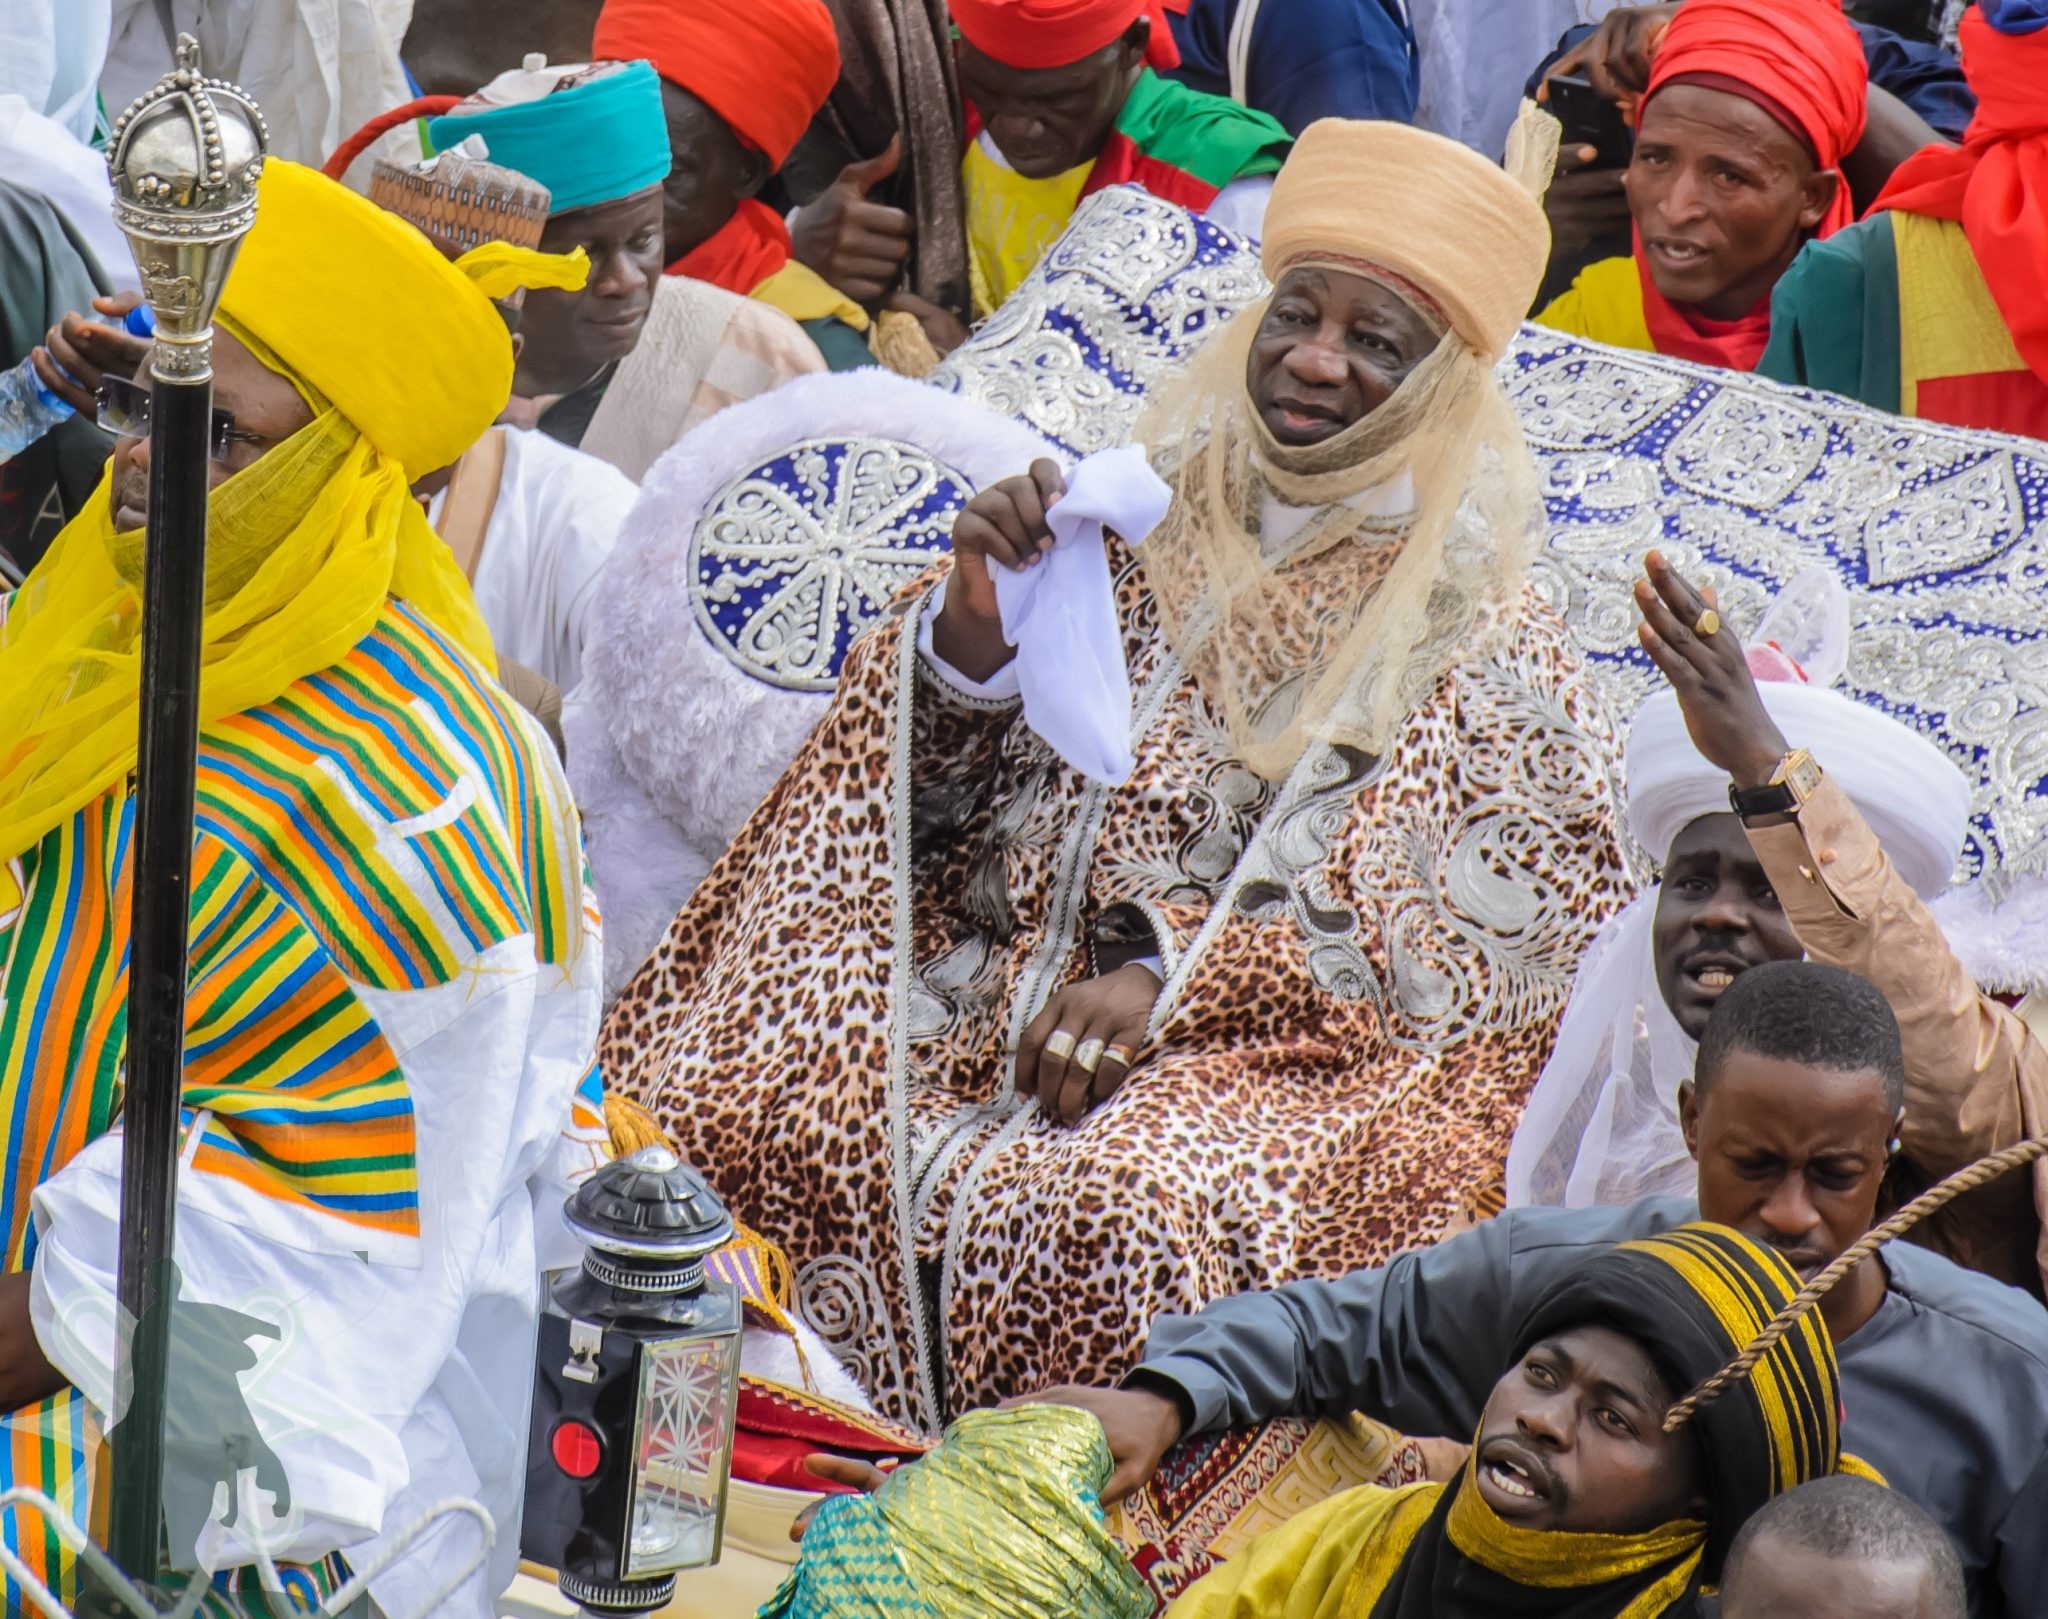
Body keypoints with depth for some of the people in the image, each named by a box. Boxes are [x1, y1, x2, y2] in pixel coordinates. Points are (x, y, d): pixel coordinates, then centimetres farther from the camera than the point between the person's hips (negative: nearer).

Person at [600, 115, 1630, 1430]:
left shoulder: (1485, 647, 3)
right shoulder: (1143, 528, 14)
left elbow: (1471, 948, -5)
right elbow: (912, 803, 15)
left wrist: (1168, 974, -15)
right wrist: (975, 623, -6)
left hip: (1281, 1057, -4)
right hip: (986, 992, 4)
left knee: (1116, 1214, -36)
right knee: (744, 1099, -24)